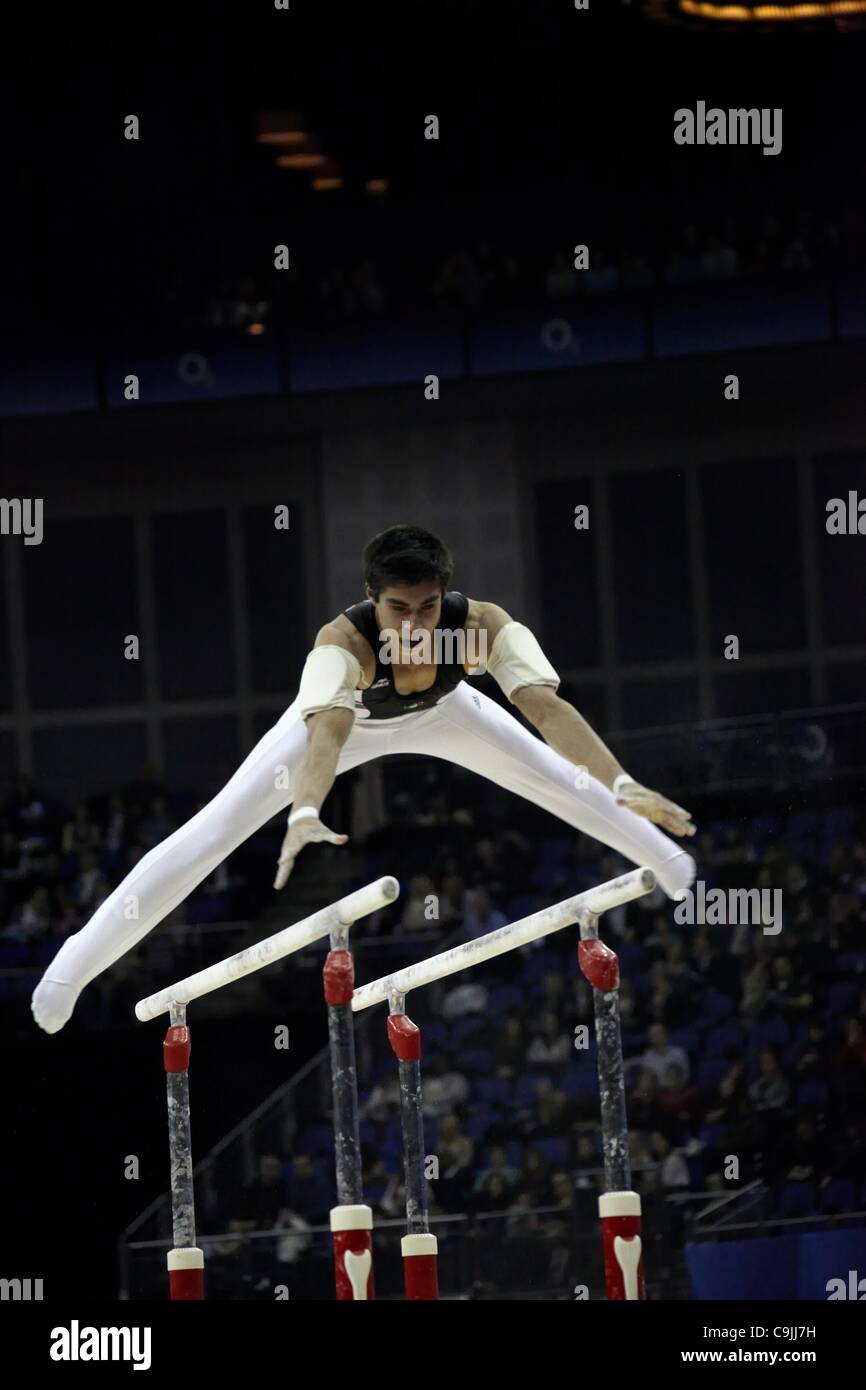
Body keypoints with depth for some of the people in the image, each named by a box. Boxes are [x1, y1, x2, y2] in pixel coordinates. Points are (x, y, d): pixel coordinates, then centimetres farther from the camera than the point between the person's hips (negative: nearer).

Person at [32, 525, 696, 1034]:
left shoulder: (482, 625, -39)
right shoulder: (342, 640, -46)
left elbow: (547, 707, -50)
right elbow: (327, 733, -61)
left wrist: (623, 785, -63)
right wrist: (305, 815, -81)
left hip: (441, 710, 3)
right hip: (349, 714, -2)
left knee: (567, 782, 10)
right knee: (215, 829, -11)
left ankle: (668, 860, 40)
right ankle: (79, 961, -7)